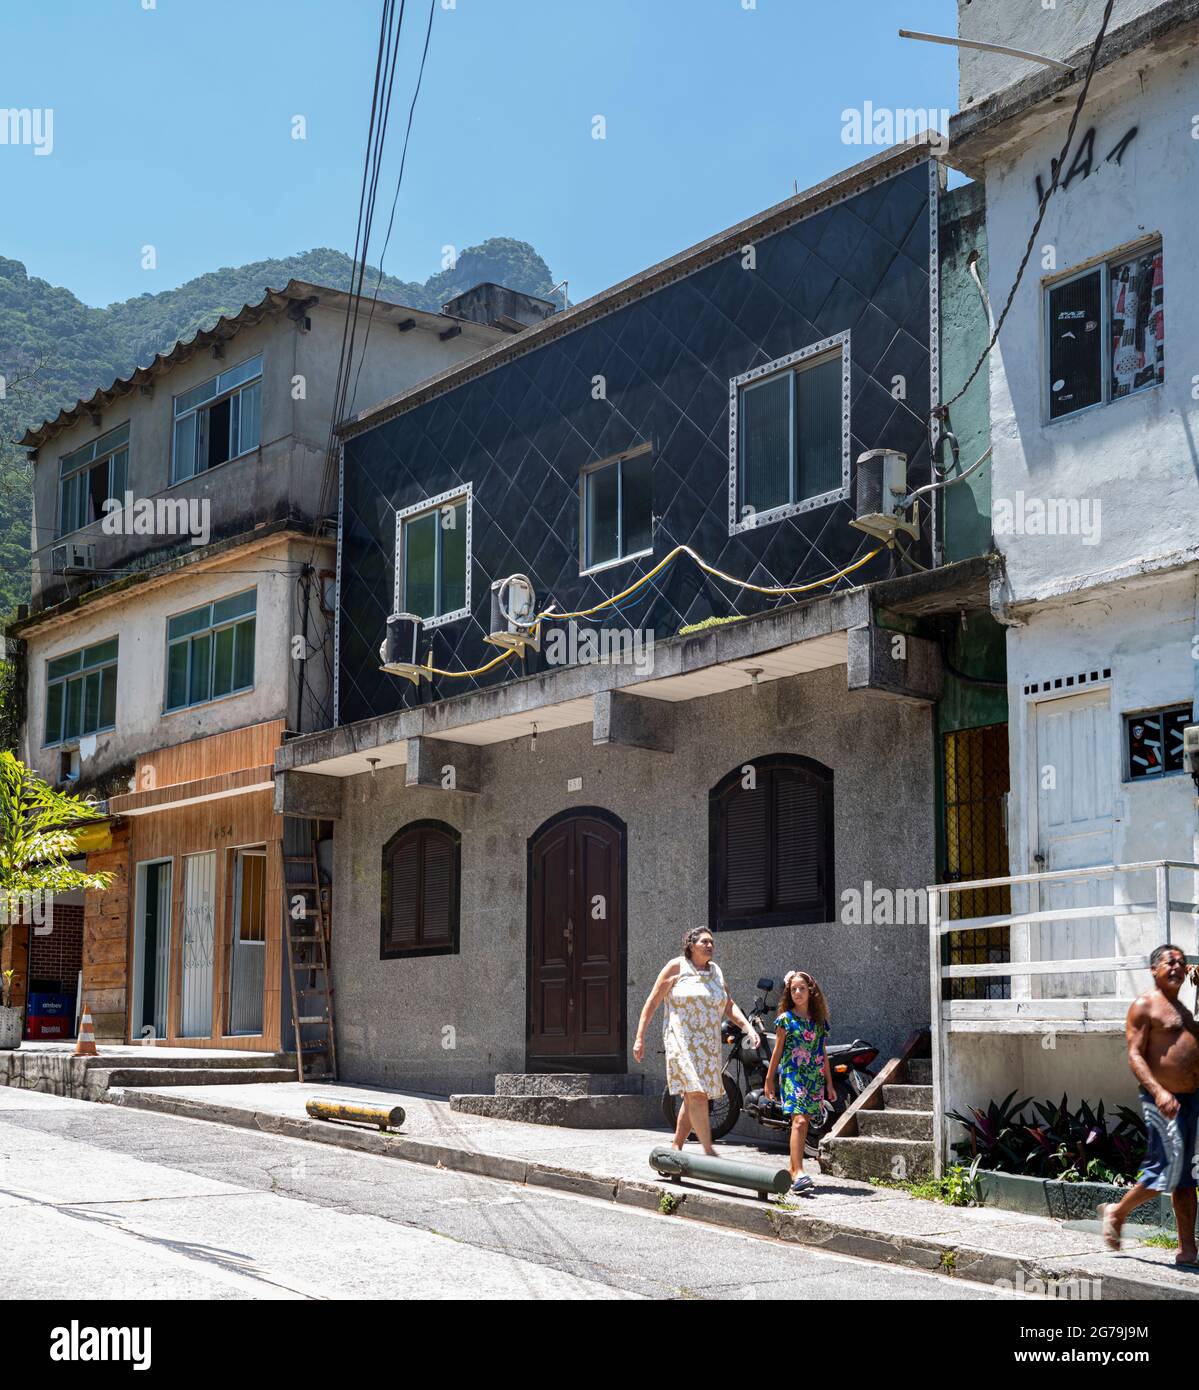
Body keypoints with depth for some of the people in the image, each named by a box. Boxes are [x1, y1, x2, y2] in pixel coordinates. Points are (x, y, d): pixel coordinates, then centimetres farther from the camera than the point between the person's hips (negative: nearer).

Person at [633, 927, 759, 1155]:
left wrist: (748, 1027, -6)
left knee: (693, 1098, 9)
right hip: (682, 1040, -6)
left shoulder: (715, 971, 14)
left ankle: (676, 1148, 23)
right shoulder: (676, 967, -3)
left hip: (708, 1043, 6)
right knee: (696, 1093, -18)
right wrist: (640, 1038, -8)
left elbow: (729, 1007, 11)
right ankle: (709, 1152, -23)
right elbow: (652, 1002, -2)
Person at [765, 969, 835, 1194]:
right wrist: (770, 1079, 7)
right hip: (792, 1074, -4)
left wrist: (829, 1083, 15)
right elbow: (778, 1051, 6)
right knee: (799, 1120, -18)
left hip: (814, 1077, 4)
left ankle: (793, 1171, 16)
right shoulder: (785, 1019, 1)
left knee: (803, 1124, 6)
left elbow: (823, 1053, 16)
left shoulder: (820, 1020, 12)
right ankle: (799, 1173, -27)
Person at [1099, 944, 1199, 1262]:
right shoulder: (1144, 1006, -6)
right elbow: (1134, 1056, -14)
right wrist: (1158, 1090, -27)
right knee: (1168, 1170, -10)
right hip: (1162, 1100, -8)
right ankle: (1116, 1212, 9)